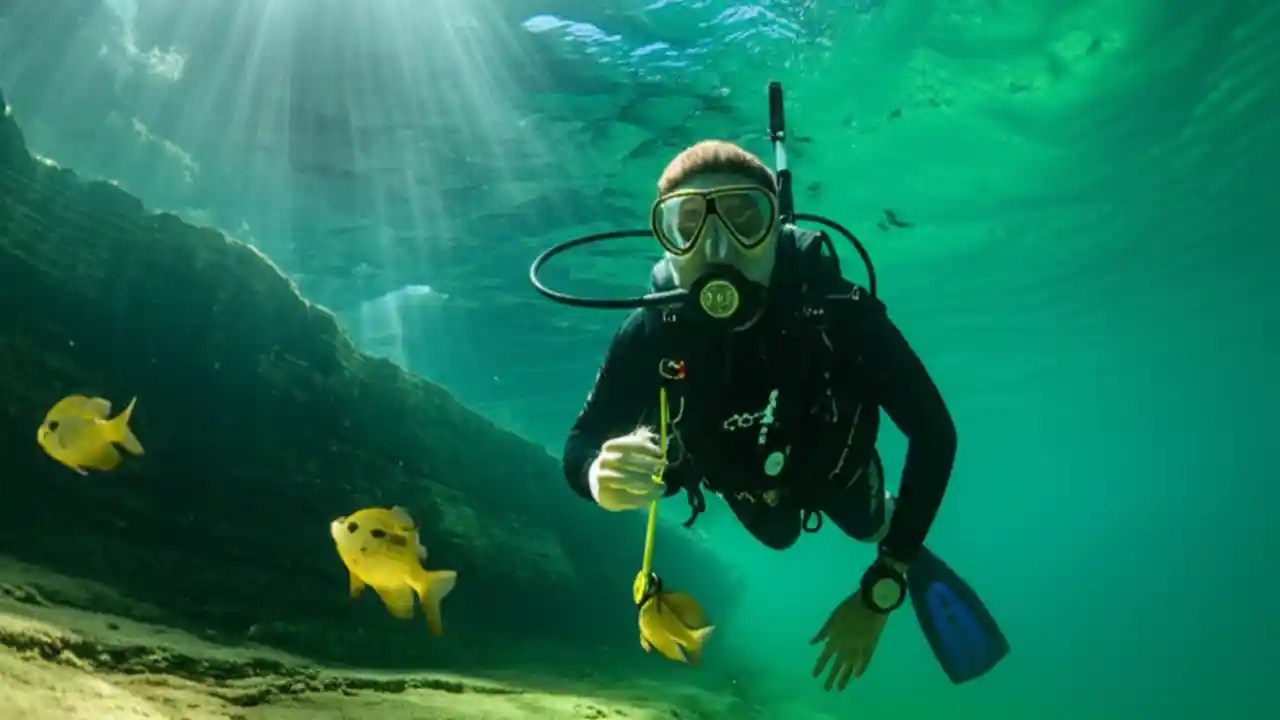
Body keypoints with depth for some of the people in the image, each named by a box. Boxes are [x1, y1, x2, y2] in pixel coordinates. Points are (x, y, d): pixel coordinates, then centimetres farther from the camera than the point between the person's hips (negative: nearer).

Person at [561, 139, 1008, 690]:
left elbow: (934, 433, -37)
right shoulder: (650, 334, -39)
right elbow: (579, 449, -30)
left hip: (835, 467, -2)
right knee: (779, 539, 33)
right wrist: (601, 476, -57)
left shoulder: (838, 311, -43)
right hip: (747, 482, 2)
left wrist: (879, 592, -39)